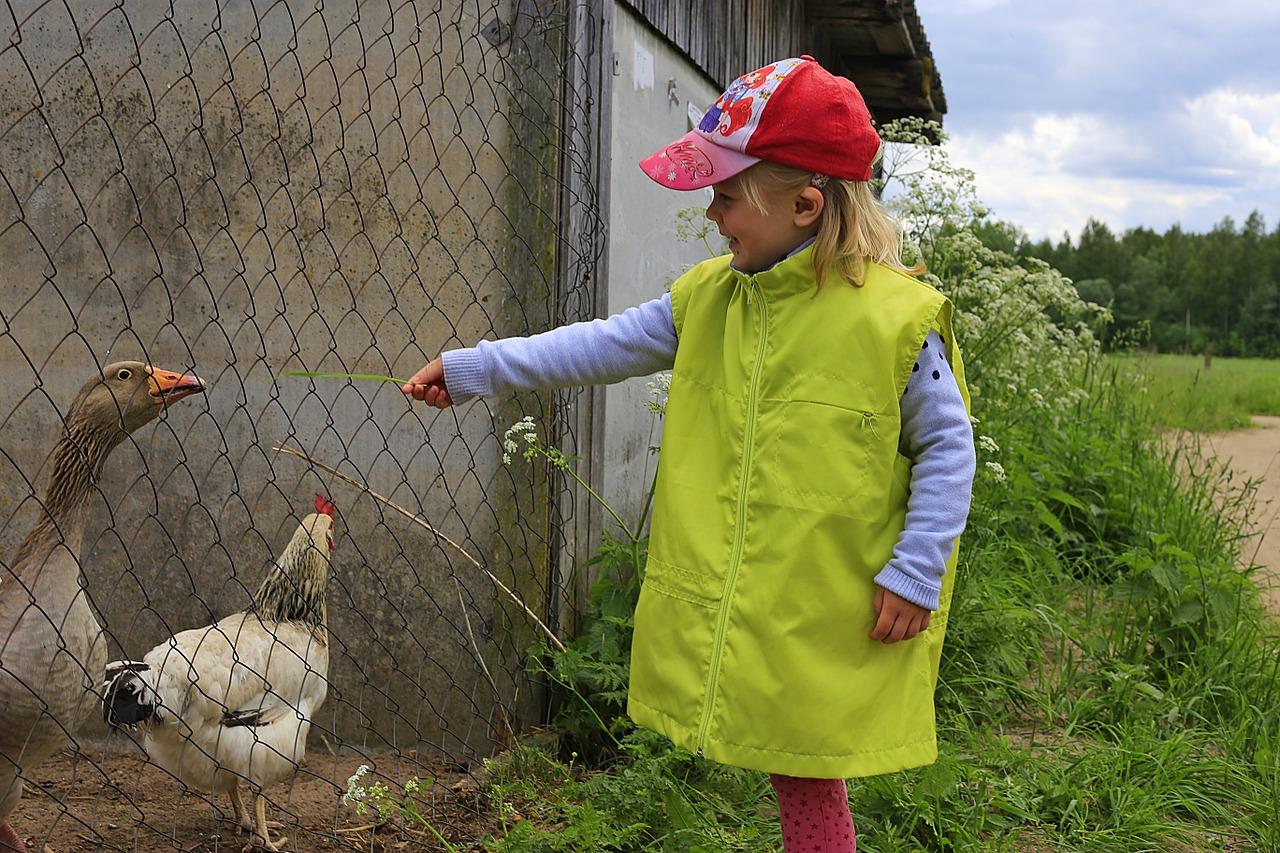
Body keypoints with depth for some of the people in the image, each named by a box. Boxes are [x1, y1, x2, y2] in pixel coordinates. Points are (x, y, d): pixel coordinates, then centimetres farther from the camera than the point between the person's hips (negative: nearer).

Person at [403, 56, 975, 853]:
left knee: (808, 781, 8)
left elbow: (947, 448, -7)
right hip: (717, 604, 5)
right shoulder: (707, 298, 3)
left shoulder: (896, 318, -14)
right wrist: (472, 369, 7)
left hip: (826, 622, -5)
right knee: (790, 774, 14)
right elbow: (603, 346, 8)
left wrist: (915, 573, -10)